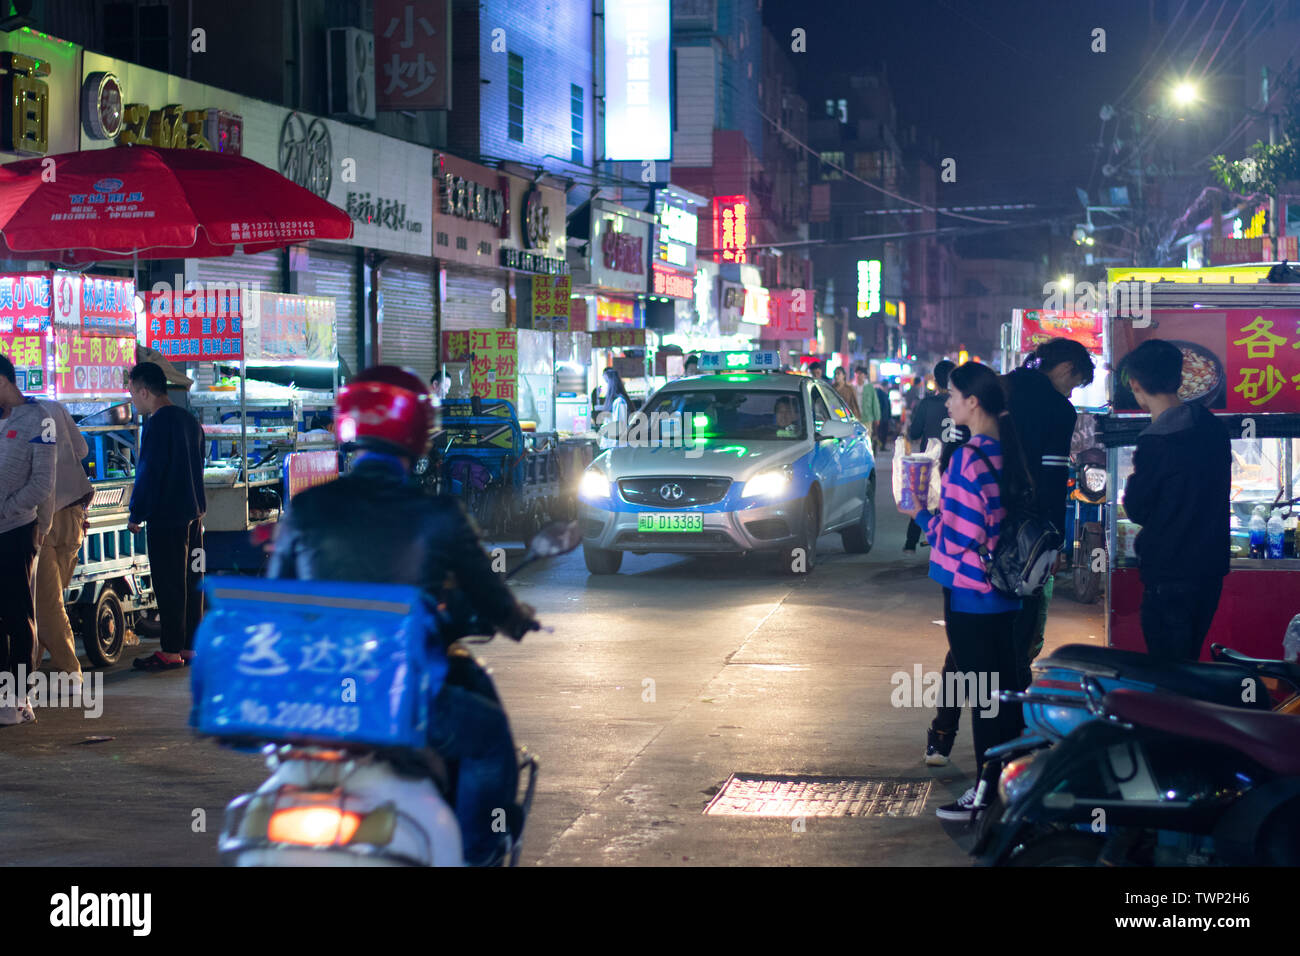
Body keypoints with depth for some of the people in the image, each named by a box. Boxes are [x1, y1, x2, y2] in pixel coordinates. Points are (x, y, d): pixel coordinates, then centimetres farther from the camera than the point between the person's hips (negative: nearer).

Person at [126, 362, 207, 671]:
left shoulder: (157, 424, -15)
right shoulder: (189, 420, 12)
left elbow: (148, 474, -17)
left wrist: (136, 515, -9)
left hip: (166, 517, -9)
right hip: (193, 512, 9)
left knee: (169, 584, -4)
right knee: (191, 580, 12)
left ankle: (171, 652, -1)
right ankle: (191, 646, 17)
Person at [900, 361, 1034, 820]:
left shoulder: (969, 459, -20)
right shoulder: (1009, 452, 6)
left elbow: (959, 537, -20)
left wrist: (923, 516, -4)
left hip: (970, 593, -8)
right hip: (1006, 593, 8)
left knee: (984, 695, -2)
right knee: (1005, 690, 15)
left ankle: (986, 793, 4)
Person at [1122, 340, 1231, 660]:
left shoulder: (1155, 443, -19)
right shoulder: (1215, 428, 4)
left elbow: (1136, 510, -11)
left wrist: (1133, 478, 8)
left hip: (1169, 576, -7)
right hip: (1212, 568, 7)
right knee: (1189, 662, 18)